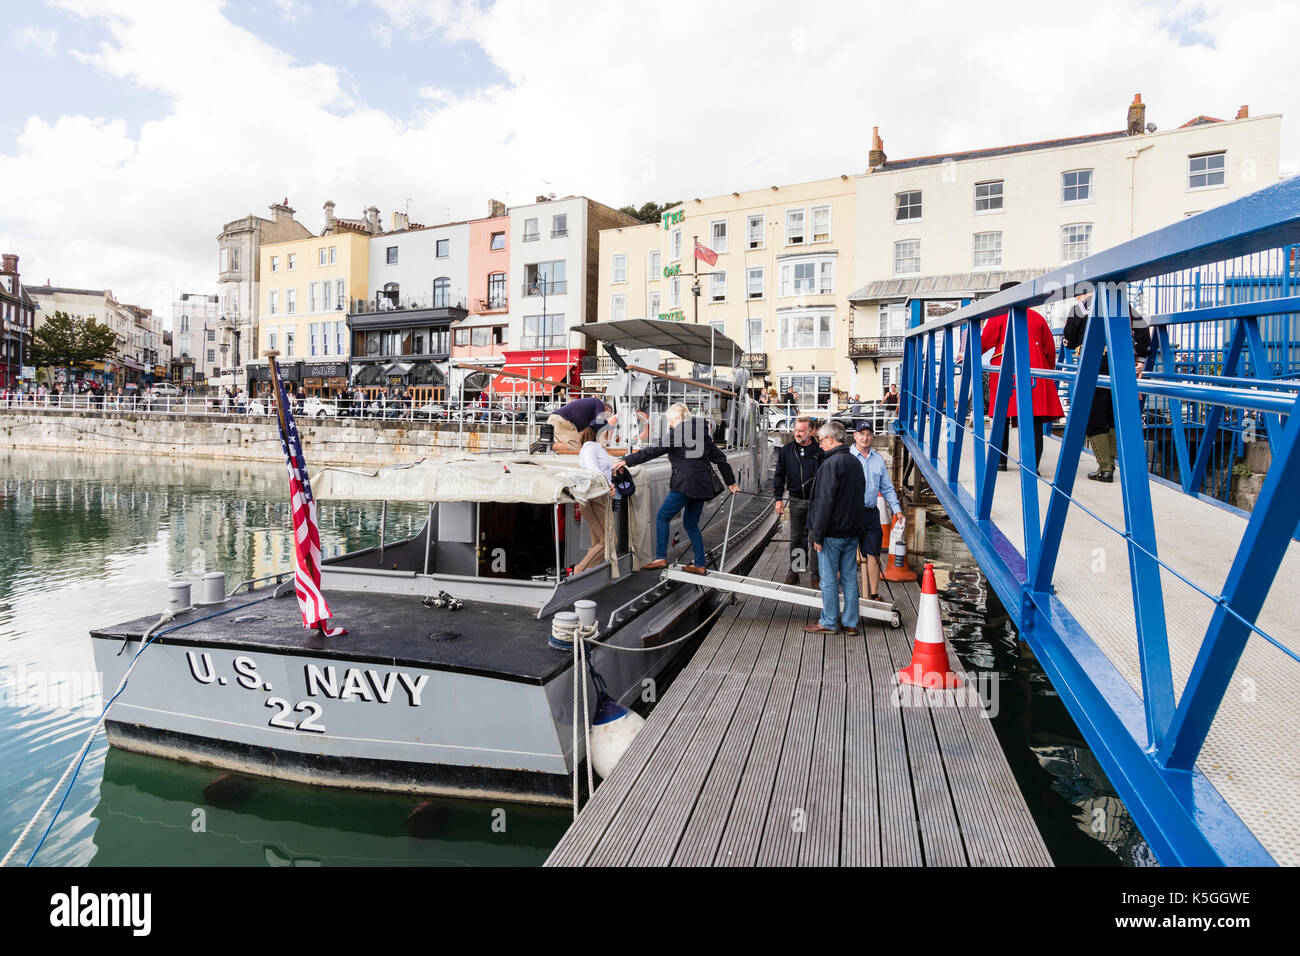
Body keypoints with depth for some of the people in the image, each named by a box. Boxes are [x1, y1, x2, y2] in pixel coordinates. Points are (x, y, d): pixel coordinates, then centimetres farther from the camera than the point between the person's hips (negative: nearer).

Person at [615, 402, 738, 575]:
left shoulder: (677, 433, -4)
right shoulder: (702, 433, 18)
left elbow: (653, 451, -8)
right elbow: (720, 458, 22)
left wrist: (627, 461, -6)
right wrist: (730, 482, 29)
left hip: (685, 483, -8)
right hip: (703, 485, 8)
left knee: (663, 516, 3)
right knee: (691, 523, 15)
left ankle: (661, 558, -3)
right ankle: (700, 565, 14)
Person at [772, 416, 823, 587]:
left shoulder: (820, 451, -5)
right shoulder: (786, 450, 3)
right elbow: (779, 475, 9)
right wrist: (778, 498, 5)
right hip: (796, 501, 2)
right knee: (796, 537, 10)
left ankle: (816, 574, 11)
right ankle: (794, 570, 22)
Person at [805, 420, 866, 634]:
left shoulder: (831, 463, -16)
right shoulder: (854, 462, 12)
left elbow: (825, 501, -19)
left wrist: (817, 534, -15)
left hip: (833, 532, -8)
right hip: (853, 530, 8)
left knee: (829, 578, 1)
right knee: (849, 577, 12)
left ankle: (829, 622, 10)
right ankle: (850, 622, 17)